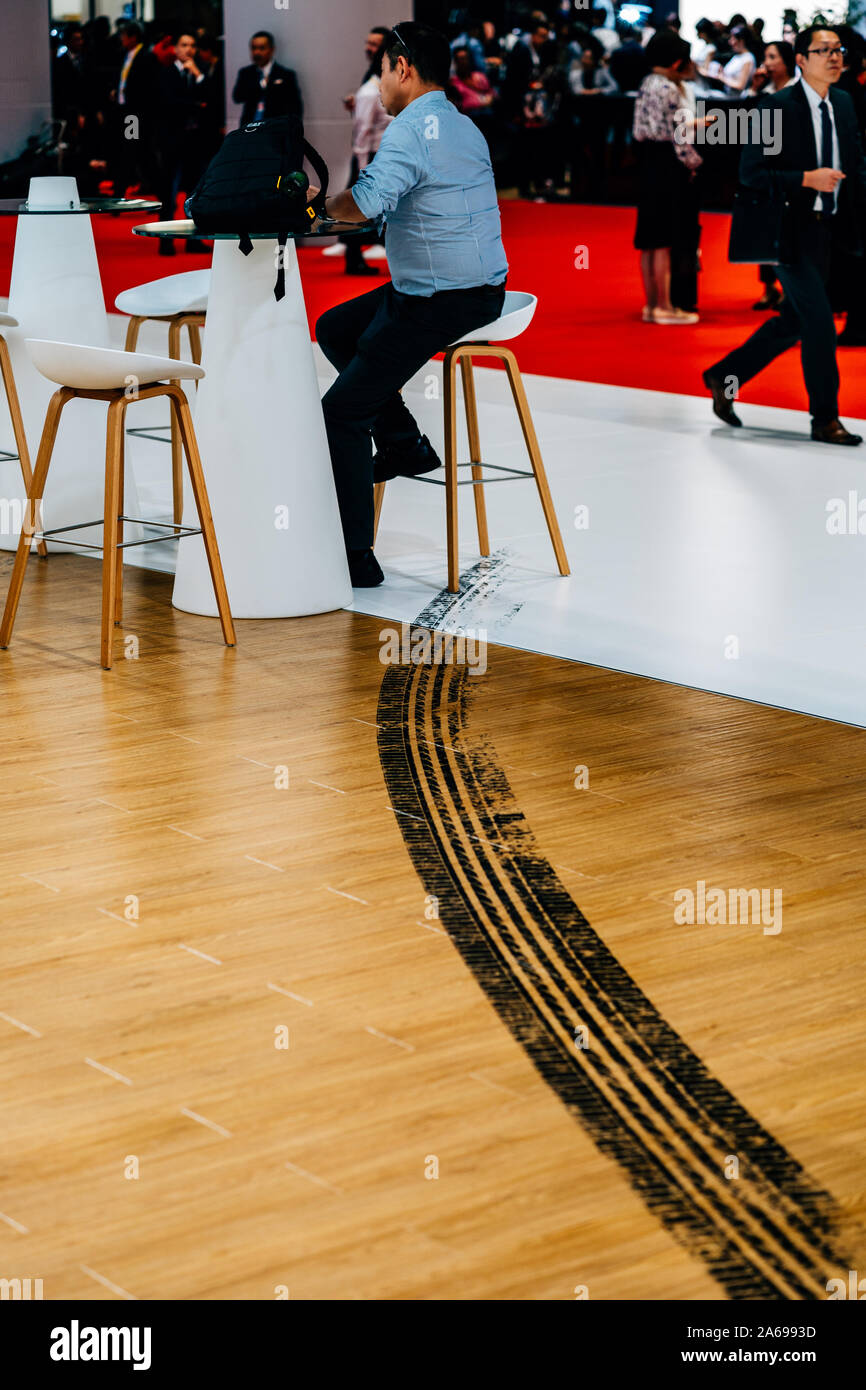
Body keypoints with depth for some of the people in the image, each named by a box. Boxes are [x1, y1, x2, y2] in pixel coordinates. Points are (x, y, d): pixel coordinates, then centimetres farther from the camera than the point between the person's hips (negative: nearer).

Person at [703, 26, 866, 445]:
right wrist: (806, 179, -21)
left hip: (832, 227, 7)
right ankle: (825, 419, 2)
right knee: (819, 321, -9)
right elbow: (750, 172, -13)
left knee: (793, 321, 14)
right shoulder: (778, 106, -11)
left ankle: (724, 376, 30)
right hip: (794, 228, -7)